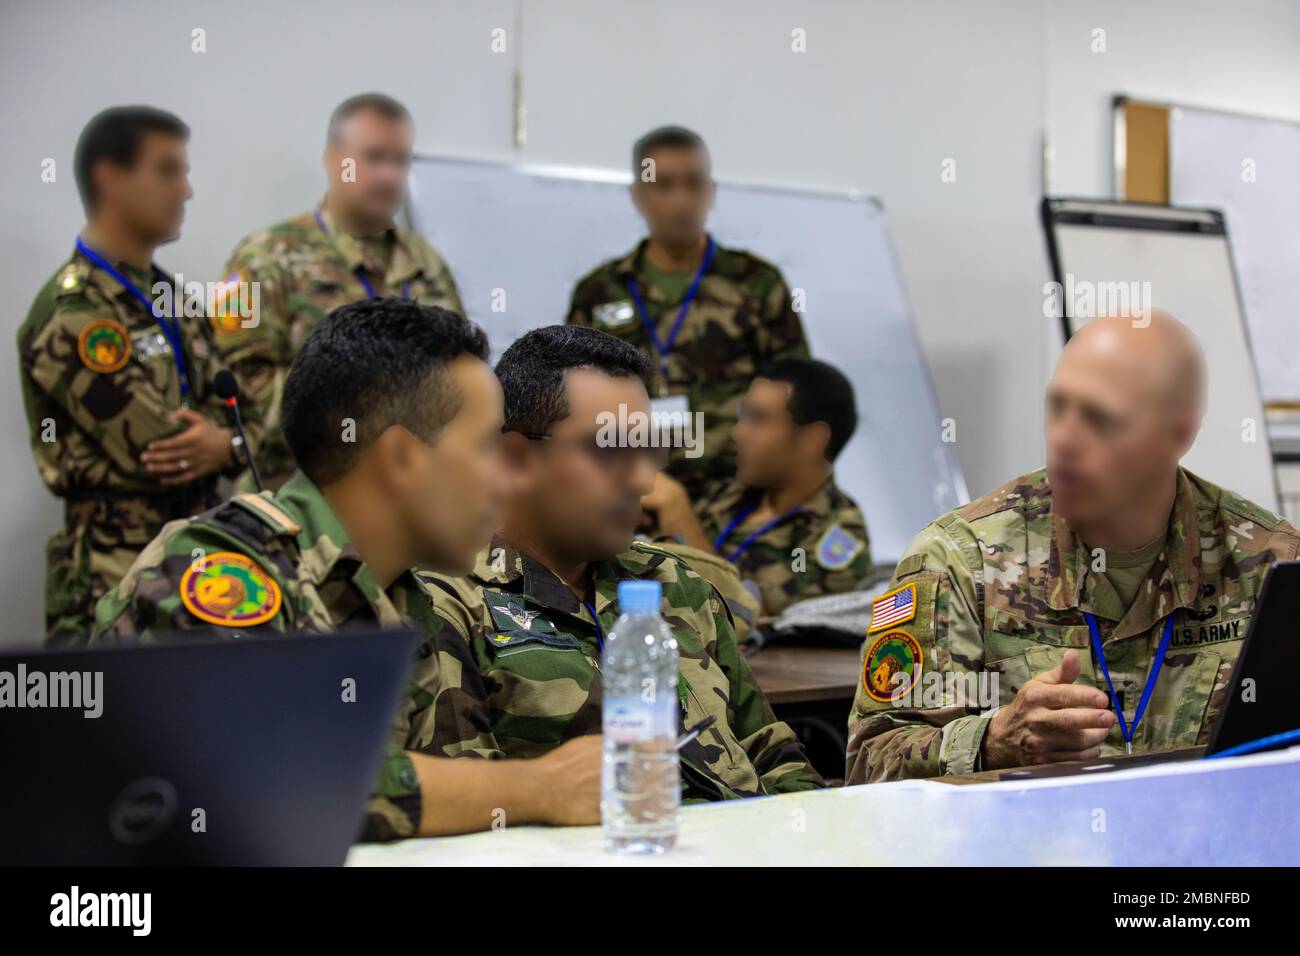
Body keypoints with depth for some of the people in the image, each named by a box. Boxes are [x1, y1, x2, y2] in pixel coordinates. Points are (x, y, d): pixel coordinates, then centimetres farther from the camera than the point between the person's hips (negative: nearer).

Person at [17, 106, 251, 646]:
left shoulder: (170, 302, 16)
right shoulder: (72, 313, -12)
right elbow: (154, 452, -18)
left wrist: (223, 446, -11)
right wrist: (231, 440, 0)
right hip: (114, 583, -8)